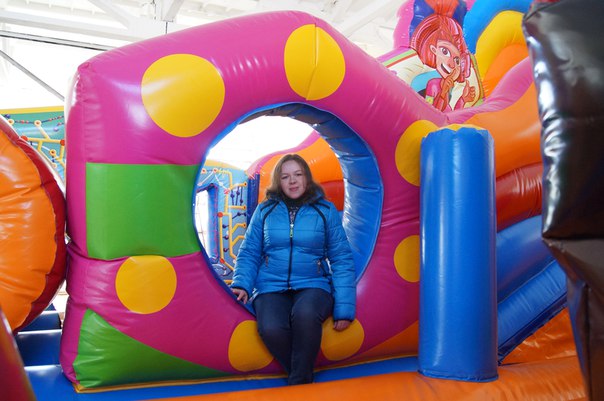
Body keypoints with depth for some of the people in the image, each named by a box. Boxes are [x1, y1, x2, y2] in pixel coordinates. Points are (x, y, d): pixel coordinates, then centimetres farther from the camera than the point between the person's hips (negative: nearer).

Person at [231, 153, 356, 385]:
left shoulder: (325, 210, 4)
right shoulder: (265, 210, 8)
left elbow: (342, 259, 3)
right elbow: (249, 253, 11)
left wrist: (344, 308, -5)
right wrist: (241, 284, -9)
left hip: (313, 285, -1)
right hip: (271, 287, 1)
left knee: (305, 314, -36)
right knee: (271, 328, -32)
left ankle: (298, 384, -13)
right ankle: (304, 379, -5)